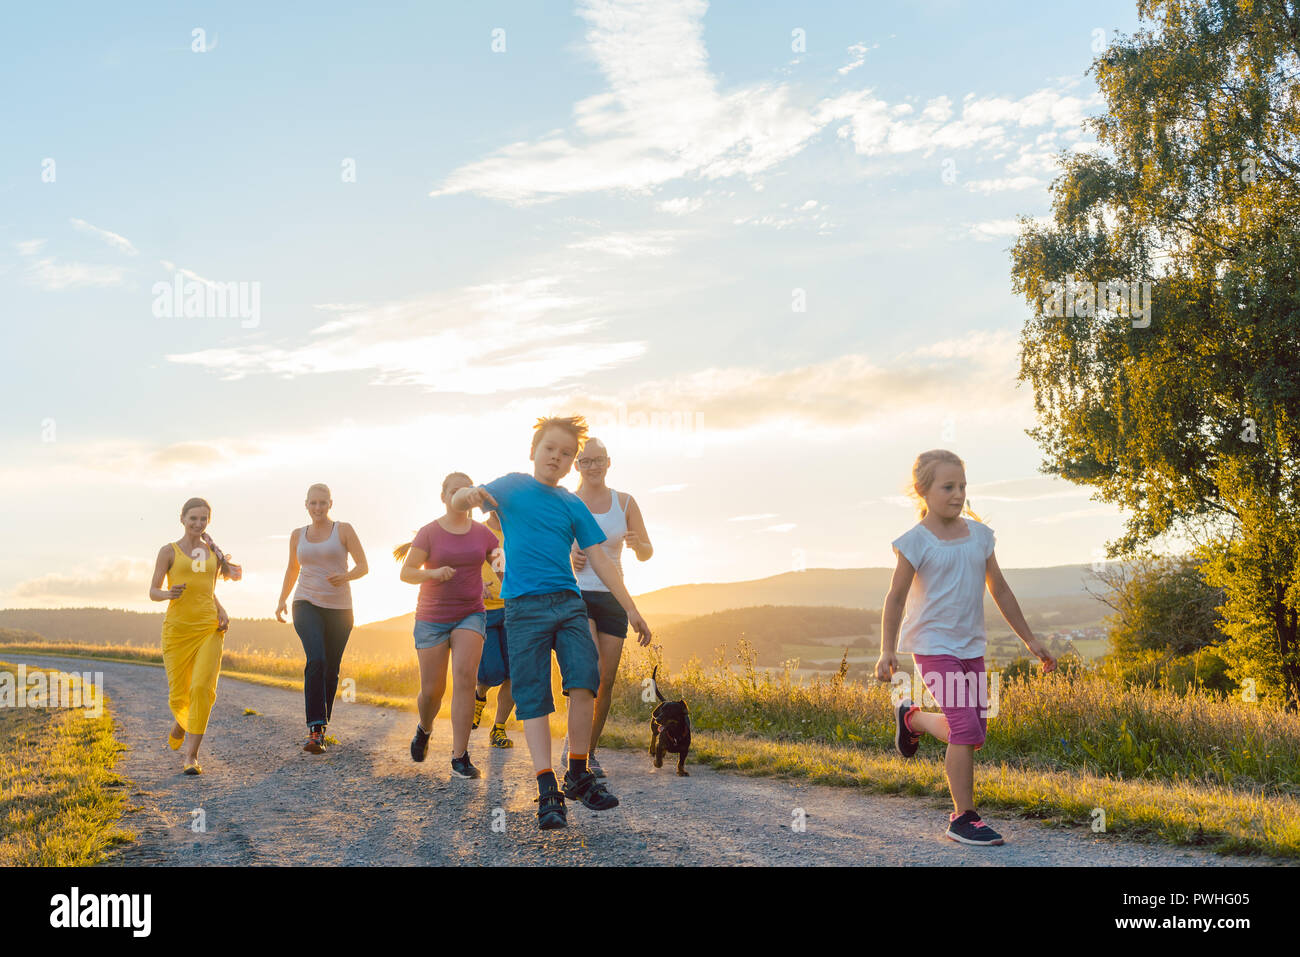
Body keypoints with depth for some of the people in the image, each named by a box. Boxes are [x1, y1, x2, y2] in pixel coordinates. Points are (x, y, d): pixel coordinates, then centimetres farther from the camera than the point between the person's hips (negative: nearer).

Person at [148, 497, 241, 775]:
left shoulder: (215, 553, 14)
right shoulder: (169, 551, 4)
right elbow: (153, 591, 1)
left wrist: (222, 612, 8)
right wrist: (168, 594, -21)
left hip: (209, 629, 2)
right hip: (177, 629, -1)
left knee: (202, 689, -17)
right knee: (178, 697, 3)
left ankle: (191, 755, -12)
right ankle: (181, 723, 40)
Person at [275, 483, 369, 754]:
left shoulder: (344, 530, 1)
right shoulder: (298, 535, 10)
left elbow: (363, 566, -1)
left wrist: (345, 577, -22)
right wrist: (282, 601, 11)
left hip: (339, 609, 0)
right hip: (307, 606, 0)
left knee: (331, 670, 6)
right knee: (316, 660, -23)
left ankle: (321, 725, 26)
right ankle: (315, 730, -26)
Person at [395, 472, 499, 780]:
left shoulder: (483, 533, 4)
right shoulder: (429, 532, -5)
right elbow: (406, 573, -9)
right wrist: (433, 573, -28)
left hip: (470, 615, 1)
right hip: (432, 618, -1)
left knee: (465, 676, -20)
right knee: (432, 690, 2)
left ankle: (460, 757, -16)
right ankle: (424, 728, 39)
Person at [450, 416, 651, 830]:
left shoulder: (573, 505, 13)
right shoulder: (512, 487, 8)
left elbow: (599, 559, 12)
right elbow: (458, 501, -3)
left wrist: (631, 608, 5)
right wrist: (470, 496, -29)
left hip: (568, 604, 2)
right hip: (524, 608, -2)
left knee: (584, 683, -14)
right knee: (533, 699, -4)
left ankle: (578, 776, 2)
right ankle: (547, 790, -2)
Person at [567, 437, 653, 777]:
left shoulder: (625, 503, 5)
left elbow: (647, 554, 6)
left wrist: (636, 544, -17)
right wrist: (566, 558, -17)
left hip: (612, 597, 3)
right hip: (576, 595, -3)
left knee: (607, 681, 2)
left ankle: (589, 751, 18)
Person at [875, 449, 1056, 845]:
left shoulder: (979, 534, 7)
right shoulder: (916, 541, -9)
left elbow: (1000, 590, 14)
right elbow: (896, 597, -9)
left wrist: (1030, 639, 15)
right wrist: (887, 651, -17)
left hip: (971, 648, 6)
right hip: (933, 645, -6)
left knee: (974, 734, 10)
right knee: (966, 728, -15)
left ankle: (912, 717, 37)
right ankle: (963, 818, -2)